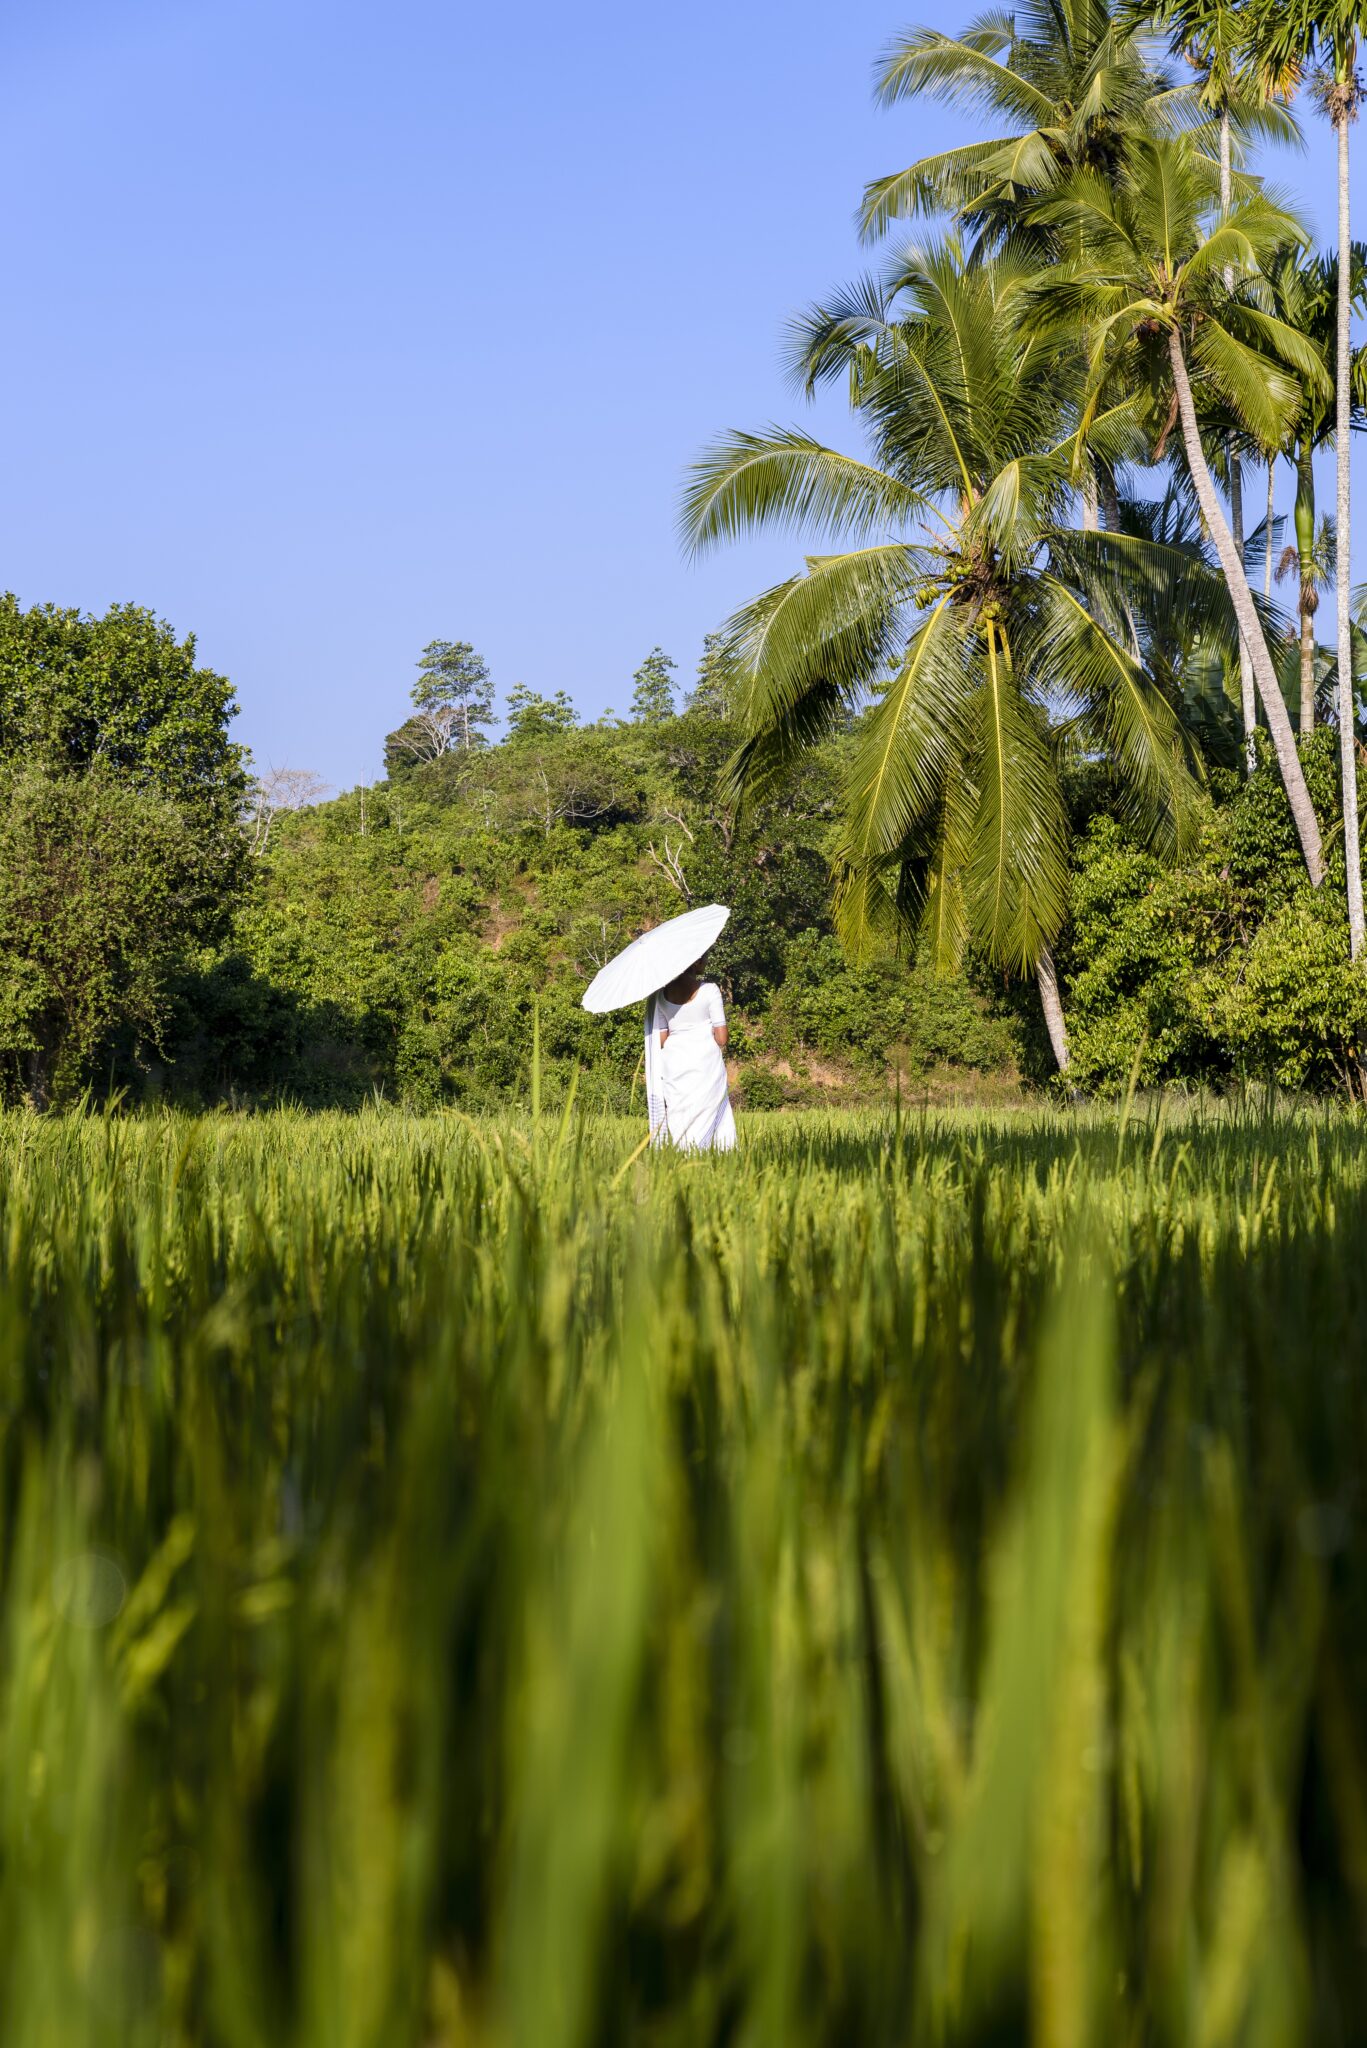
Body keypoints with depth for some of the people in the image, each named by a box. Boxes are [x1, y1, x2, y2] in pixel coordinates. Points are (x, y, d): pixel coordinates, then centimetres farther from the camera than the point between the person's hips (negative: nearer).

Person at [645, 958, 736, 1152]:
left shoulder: (661, 994, 5)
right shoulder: (709, 990, -8)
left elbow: (661, 1039, 7)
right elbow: (721, 1036, -8)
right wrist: (720, 1052, 12)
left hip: (673, 1063, 4)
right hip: (706, 1061, -4)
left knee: (679, 1116, 6)